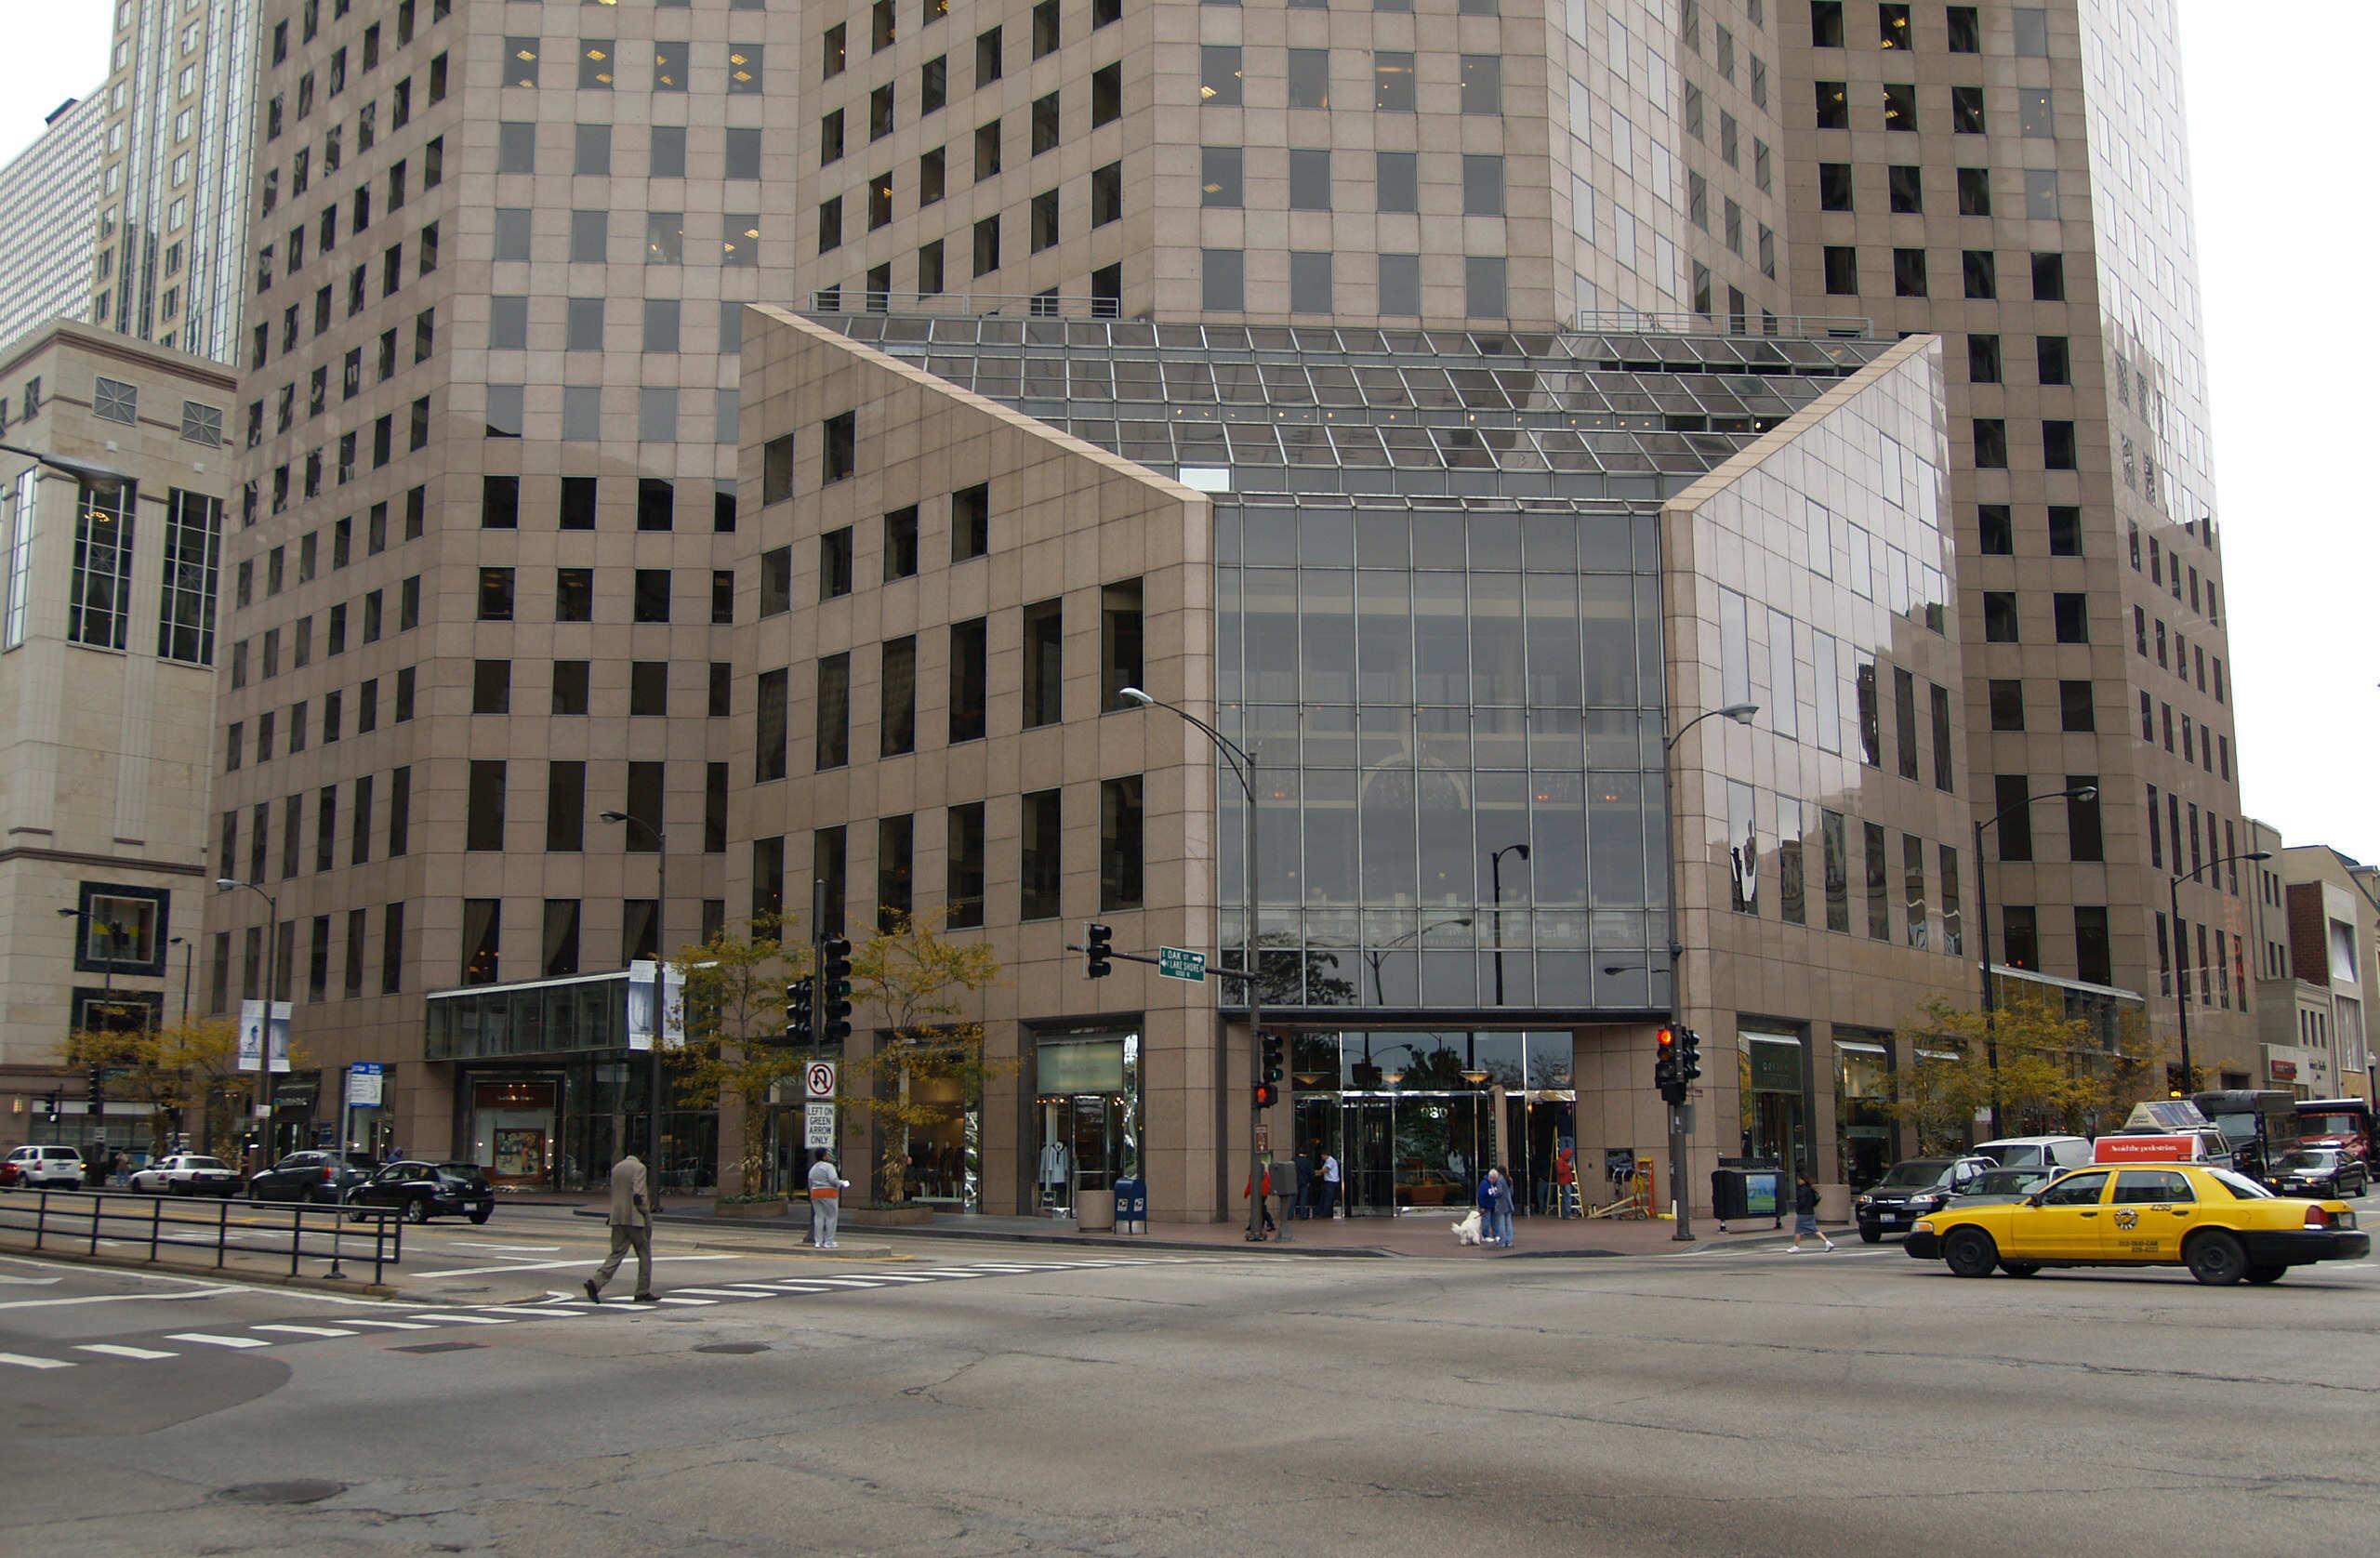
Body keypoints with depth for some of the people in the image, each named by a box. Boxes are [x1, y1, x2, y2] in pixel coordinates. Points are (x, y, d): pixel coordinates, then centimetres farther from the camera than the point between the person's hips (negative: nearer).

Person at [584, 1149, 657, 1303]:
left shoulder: (616, 1168, 12)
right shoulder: (639, 1168, -11)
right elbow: (638, 1196, -19)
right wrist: (647, 1214, -7)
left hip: (617, 1218, 6)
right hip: (635, 1218, -6)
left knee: (617, 1253, 7)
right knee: (644, 1254, 6)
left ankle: (596, 1282, -12)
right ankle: (643, 1292, 10)